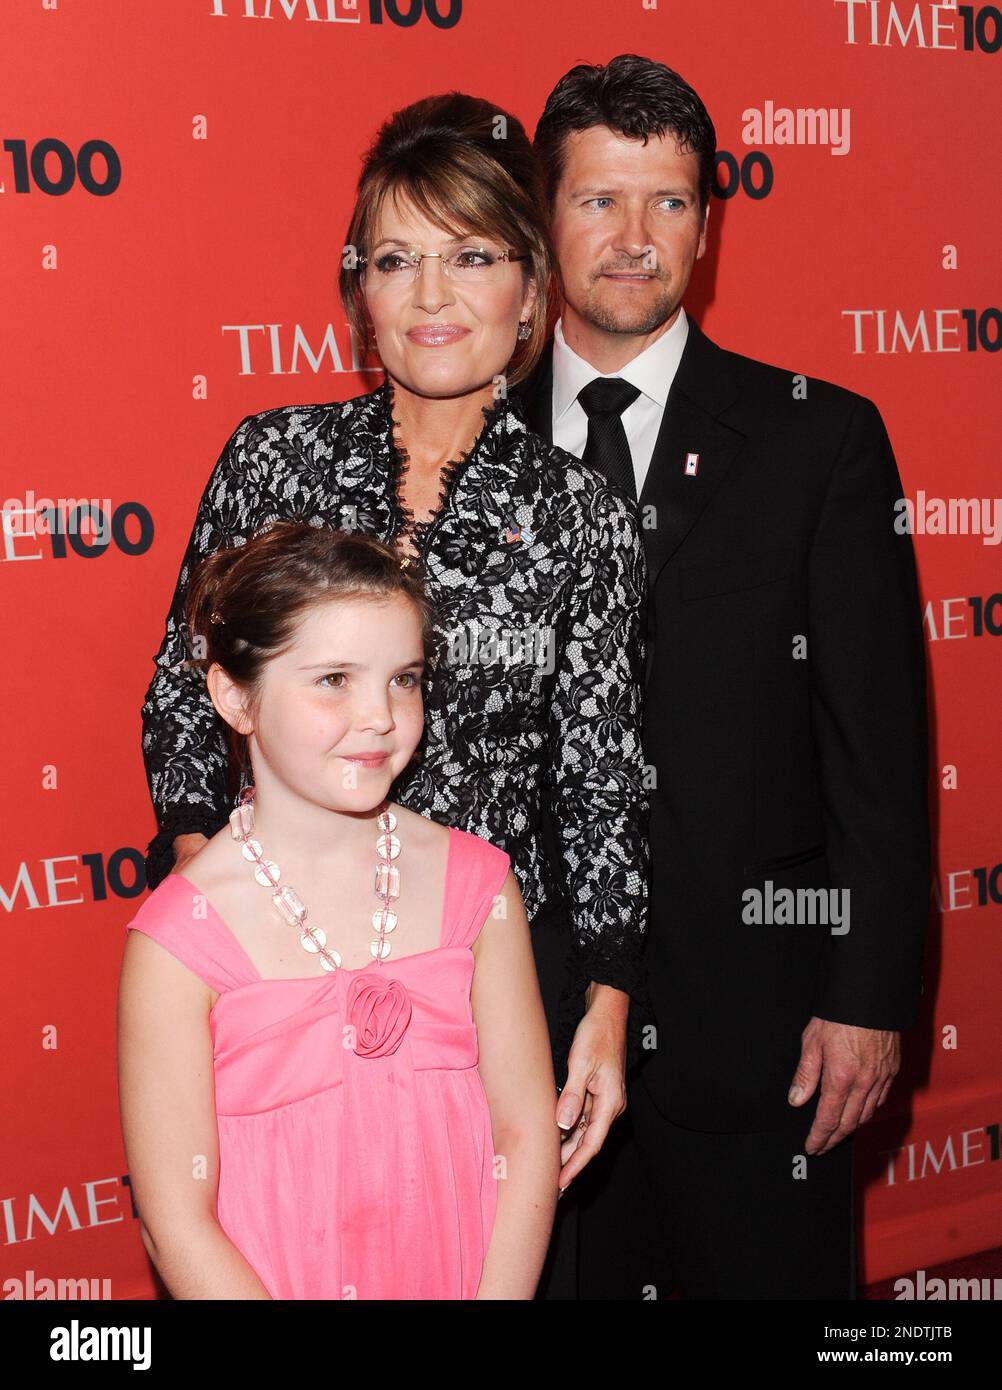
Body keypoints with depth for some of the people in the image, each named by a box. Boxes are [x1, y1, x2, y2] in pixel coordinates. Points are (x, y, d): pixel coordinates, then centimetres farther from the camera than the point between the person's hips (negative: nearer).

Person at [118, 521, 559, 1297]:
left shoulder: (476, 884, -8)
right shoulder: (179, 942, -17)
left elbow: (528, 1132, -5)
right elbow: (177, 1222, -14)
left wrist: (498, 1293, -14)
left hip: (463, 1277, 3)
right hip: (270, 1281, -2)